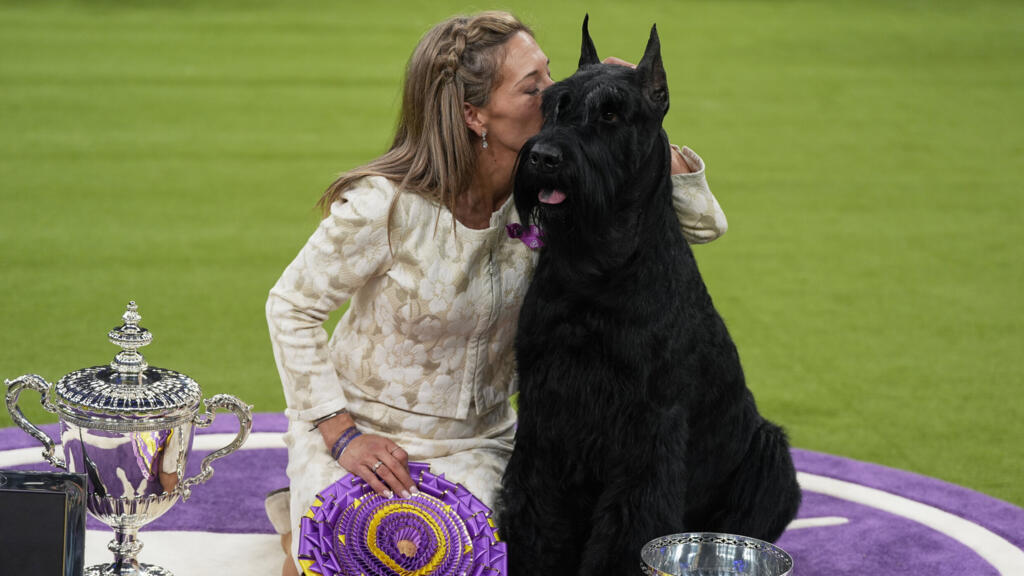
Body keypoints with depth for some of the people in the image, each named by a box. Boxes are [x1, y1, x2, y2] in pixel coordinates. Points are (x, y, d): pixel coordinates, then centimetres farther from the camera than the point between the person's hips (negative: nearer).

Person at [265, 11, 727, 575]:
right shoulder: (387, 206, -23)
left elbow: (701, 223, -7)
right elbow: (291, 306, -11)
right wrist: (340, 433, -16)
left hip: (474, 445, 4)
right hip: (362, 432, -4)